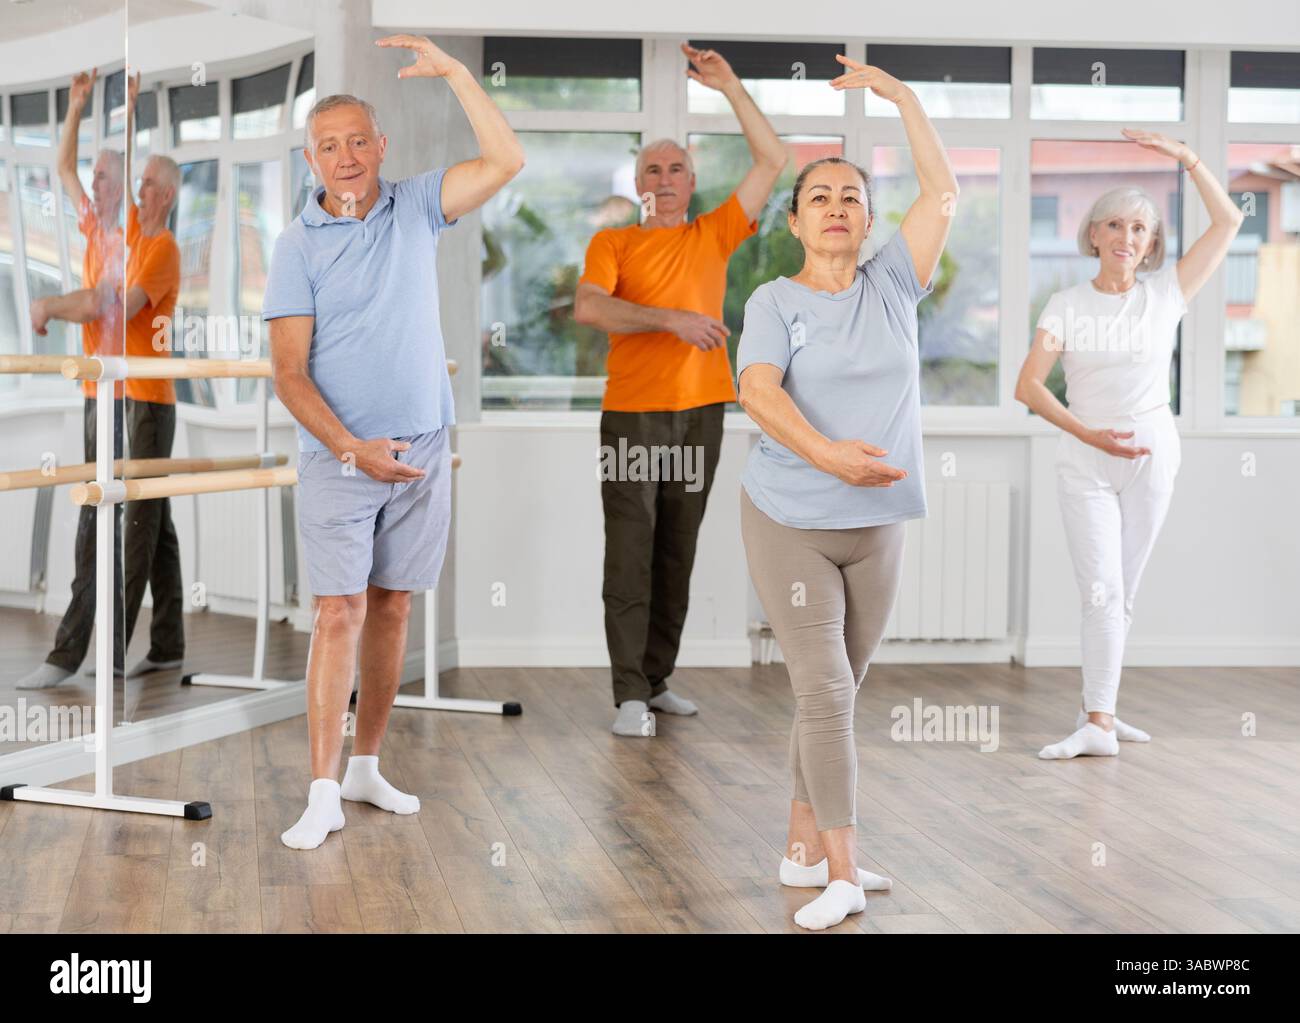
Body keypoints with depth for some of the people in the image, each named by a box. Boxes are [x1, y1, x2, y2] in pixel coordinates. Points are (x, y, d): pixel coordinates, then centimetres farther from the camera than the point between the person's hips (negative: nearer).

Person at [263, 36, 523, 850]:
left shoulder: (416, 210, 5)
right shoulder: (299, 246, -4)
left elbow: (506, 161, -6)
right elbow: (289, 371, -9)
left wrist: (455, 73, -13)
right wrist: (353, 449, -20)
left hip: (423, 453, 3)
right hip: (339, 458, -3)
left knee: (393, 608, 8)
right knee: (340, 612, -9)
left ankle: (367, 766, 19)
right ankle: (324, 792, -8)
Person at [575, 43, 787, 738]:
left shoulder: (713, 237, 12)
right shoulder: (612, 243, 5)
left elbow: (772, 162, 8)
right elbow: (588, 306, -14)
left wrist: (729, 86, 4)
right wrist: (671, 318, -22)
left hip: (700, 411, 3)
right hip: (632, 412, -3)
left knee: (677, 553, 8)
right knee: (630, 553, -6)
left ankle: (658, 680, 16)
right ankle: (629, 696, -6)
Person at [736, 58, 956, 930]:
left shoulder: (892, 287, 6)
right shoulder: (775, 301, -5)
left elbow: (944, 194, 3)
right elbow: (759, 391, -21)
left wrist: (903, 97, 2)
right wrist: (826, 452, -38)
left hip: (877, 524, 4)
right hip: (789, 520, -4)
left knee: (839, 694, 11)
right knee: (823, 691, -9)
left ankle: (805, 848, 23)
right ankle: (841, 874, -7)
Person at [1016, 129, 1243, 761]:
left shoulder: (1166, 294, 4)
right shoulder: (1067, 305, -1)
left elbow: (1228, 221, 2)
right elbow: (1028, 386, -11)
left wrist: (1186, 159, -1)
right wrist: (1088, 434, -22)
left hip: (1153, 454, 2)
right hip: (1085, 458, -2)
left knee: (1122, 591, 6)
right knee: (1101, 590, -9)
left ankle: (1096, 708, 15)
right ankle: (1098, 724, -10)